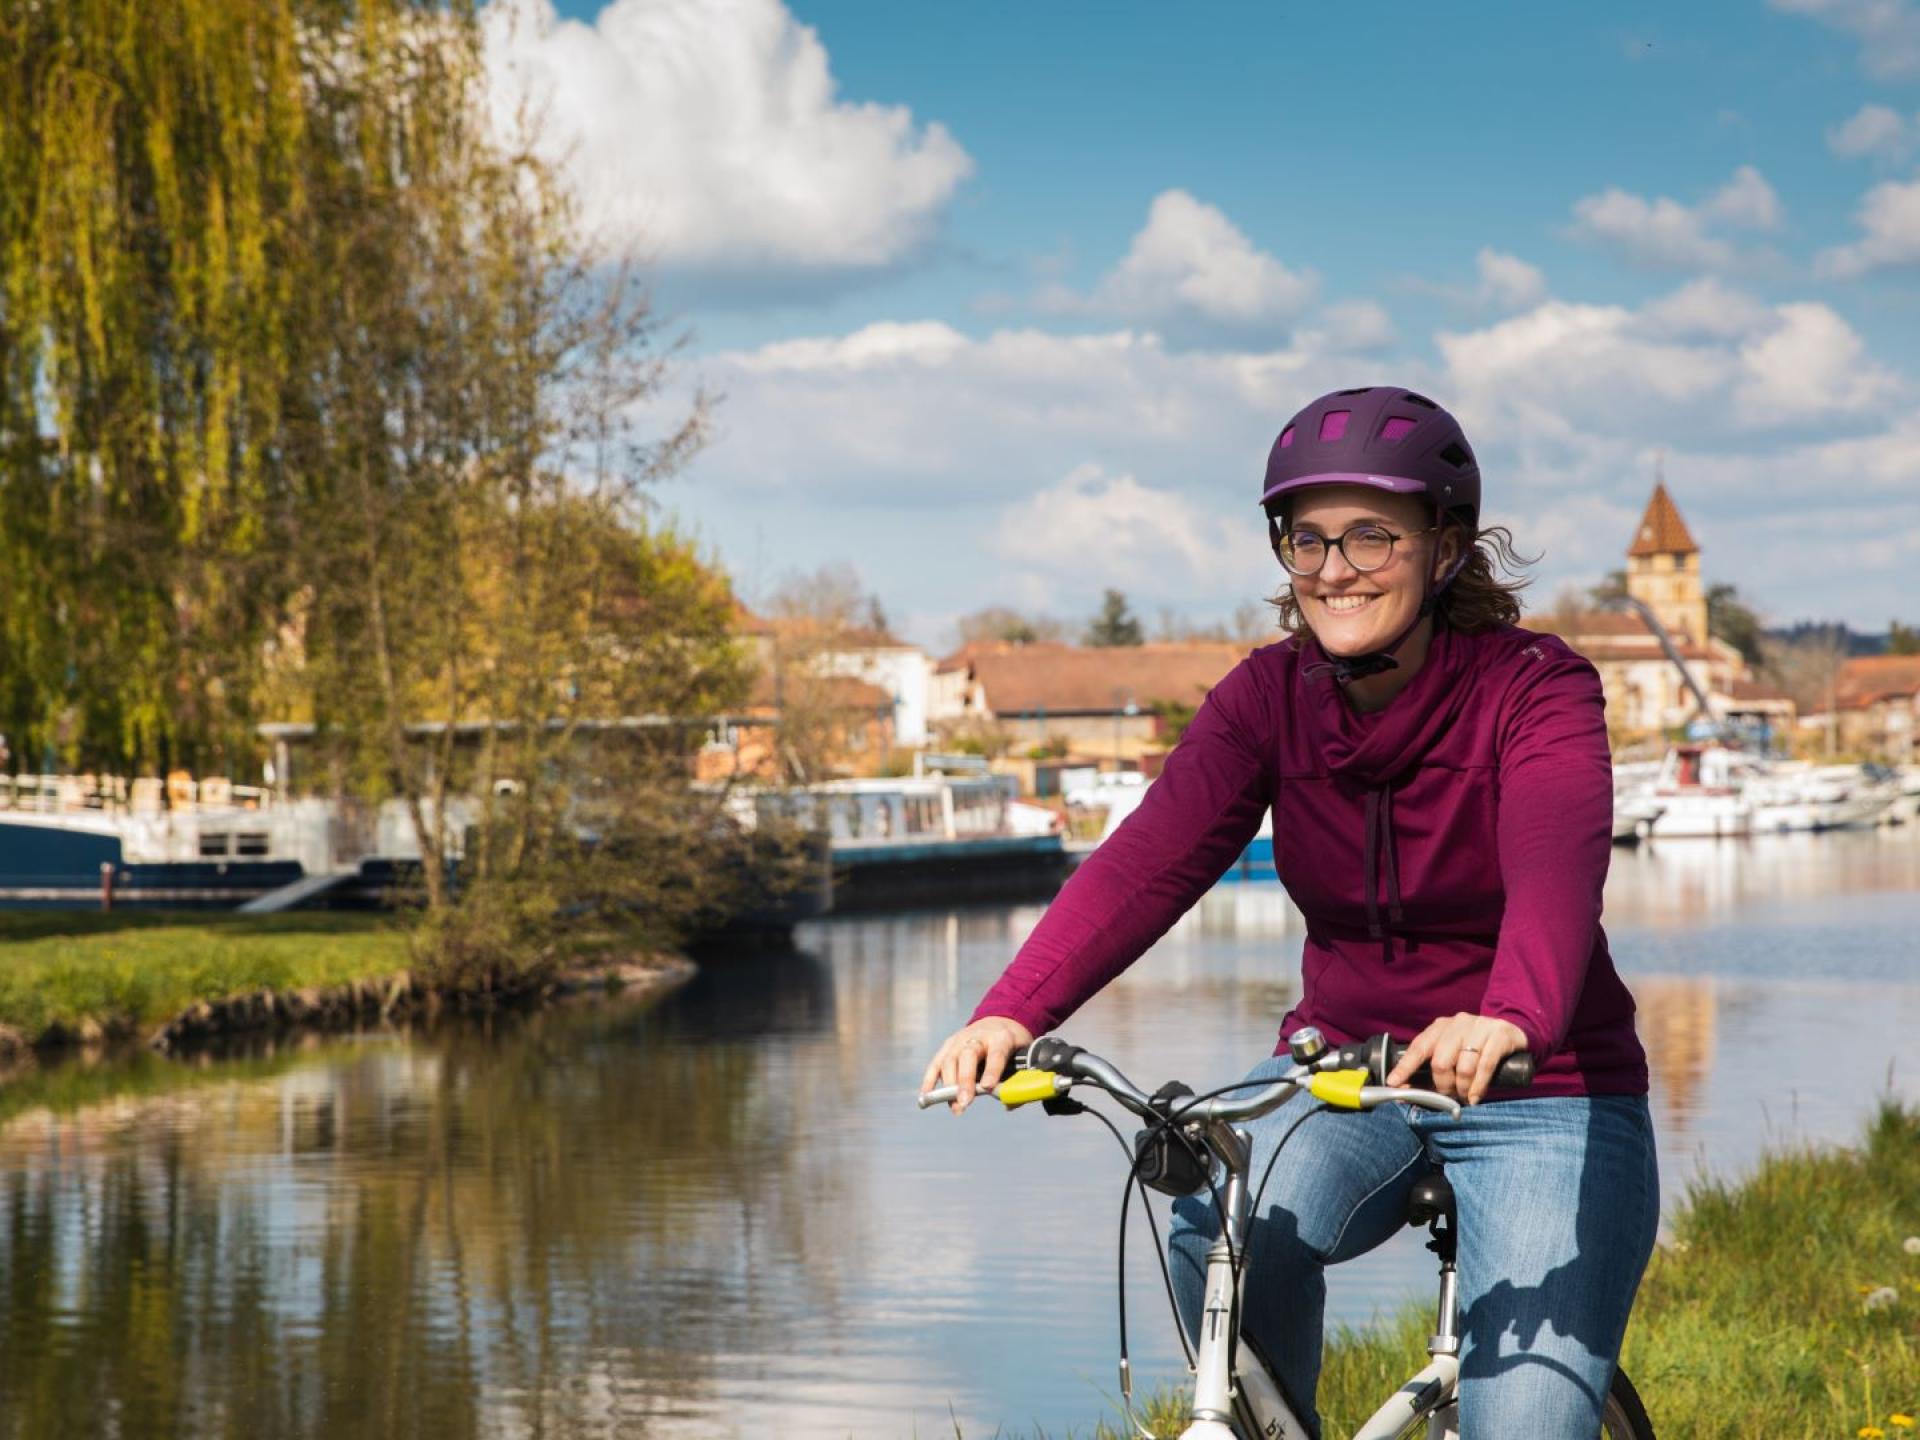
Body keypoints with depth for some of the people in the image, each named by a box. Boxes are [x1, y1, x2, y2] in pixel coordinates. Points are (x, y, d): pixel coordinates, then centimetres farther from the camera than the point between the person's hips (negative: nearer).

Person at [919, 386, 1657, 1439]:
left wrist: (1508, 1020, -55)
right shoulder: (1270, 697, -4)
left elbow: (1557, 873, -33)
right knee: (1224, 1229, -29)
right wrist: (1010, 1013, -36)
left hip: (1543, 1096, -2)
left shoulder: (1536, 688, -14)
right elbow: (1147, 861, -18)